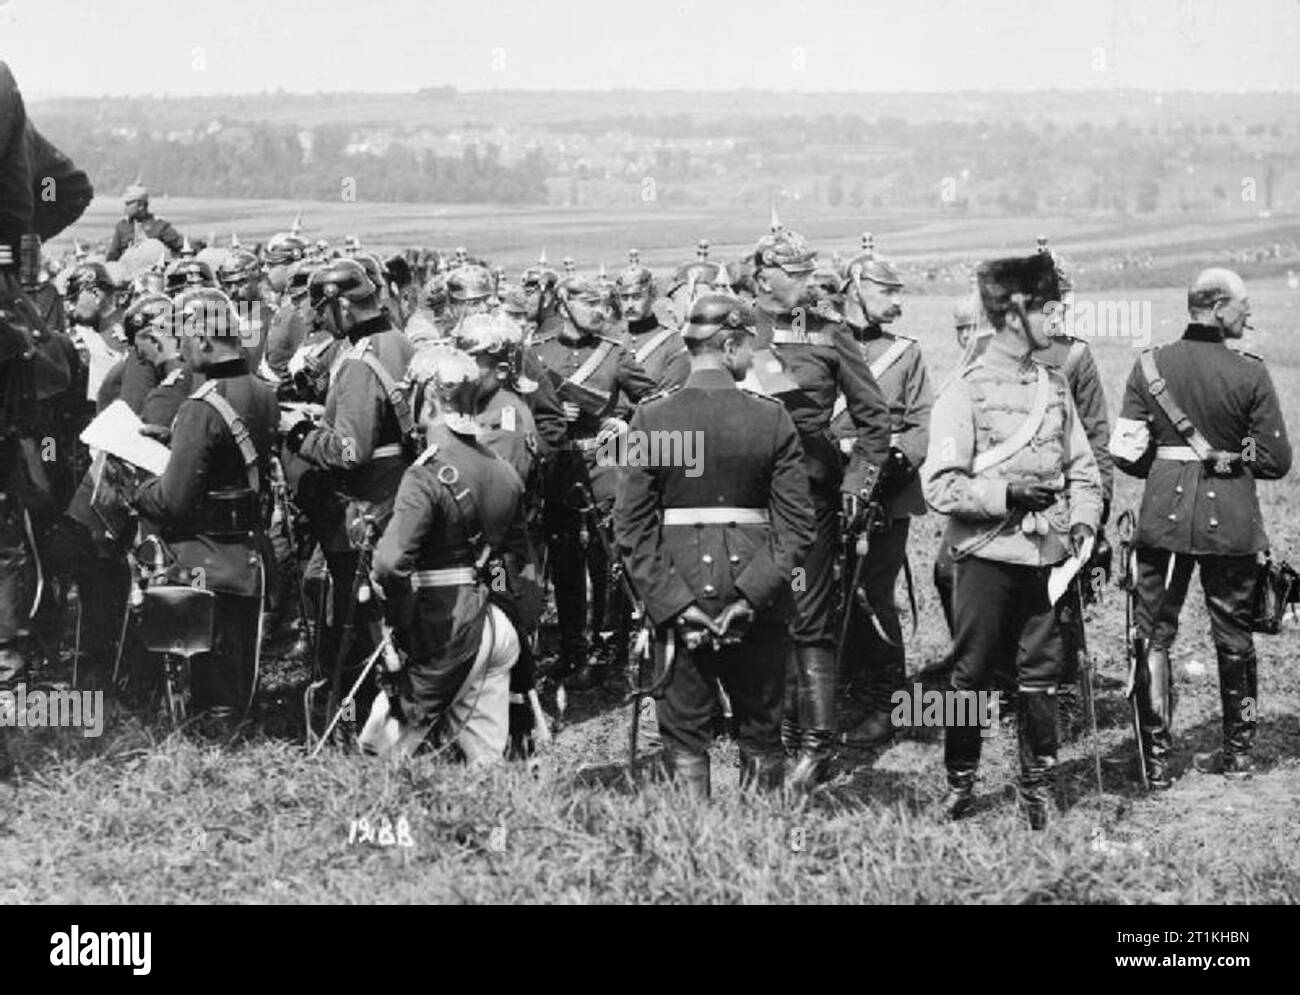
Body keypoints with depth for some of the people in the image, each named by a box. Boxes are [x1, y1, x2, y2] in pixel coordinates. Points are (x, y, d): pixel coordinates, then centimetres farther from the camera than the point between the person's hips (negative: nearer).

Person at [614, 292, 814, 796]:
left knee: (684, 732, 8)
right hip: (756, 597, 0)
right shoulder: (773, 418, -5)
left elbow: (631, 526, -7)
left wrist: (670, 602, -7)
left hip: (679, 589, 0)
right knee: (761, 729, 15)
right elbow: (797, 526, -8)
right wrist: (752, 595, -9)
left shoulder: (651, 417, -5)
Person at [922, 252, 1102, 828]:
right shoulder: (965, 392, -8)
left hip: (1046, 558, 4)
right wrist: (1007, 493, -19)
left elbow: (1083, 468, 15)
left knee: (1041, 676, 7)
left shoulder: (1054, 386, 10)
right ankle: (960, 783, 18)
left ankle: (1038, 787, 17)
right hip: (986, 556, -4)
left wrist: (1082, 523, 0)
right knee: (971, 674, 5)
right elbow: (939, 485, -12)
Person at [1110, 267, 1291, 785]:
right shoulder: (1250, 372, -9)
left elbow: (1128, 454, -3)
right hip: (1231, 520, -1)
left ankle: (1156, 760, 6)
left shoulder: (1149, 366, -4)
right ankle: (1238, 752, 23)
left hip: (1164, 515, 1)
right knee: (1234, 635, 14)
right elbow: (1276, 461, -7)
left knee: (1154, 636, 8)